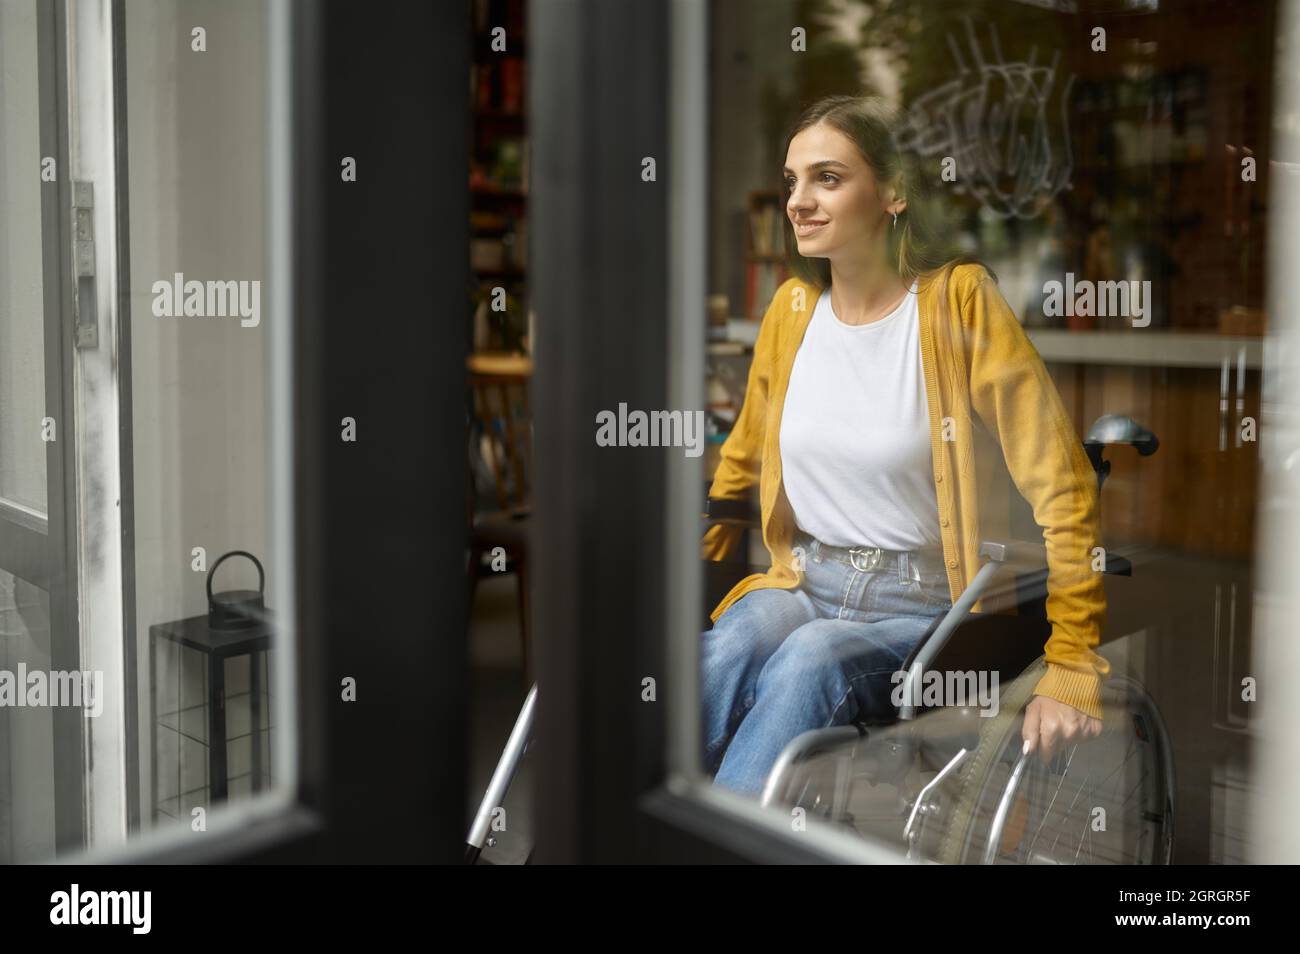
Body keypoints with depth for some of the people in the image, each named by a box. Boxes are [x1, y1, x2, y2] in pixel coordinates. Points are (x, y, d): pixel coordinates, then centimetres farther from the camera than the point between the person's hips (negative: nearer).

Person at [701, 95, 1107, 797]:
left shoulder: (958, 299, -8)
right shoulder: (793, 307, 7)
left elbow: (1061, 483, -10)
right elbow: (740, 464, 21)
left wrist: (1072, 672, -15)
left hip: (923, 607, -3)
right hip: (801, 586, 4)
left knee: (812, 659, -34)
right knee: (731, 646, -29)